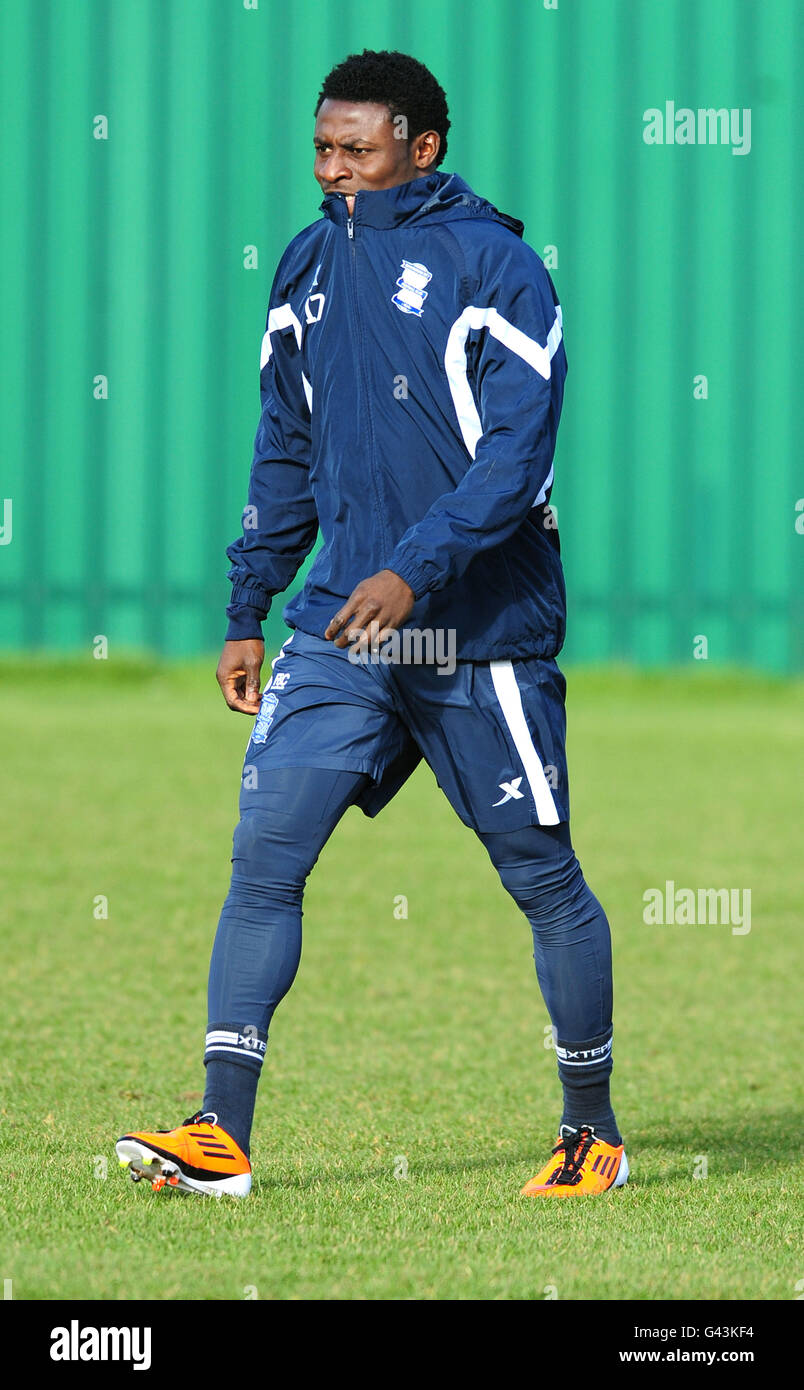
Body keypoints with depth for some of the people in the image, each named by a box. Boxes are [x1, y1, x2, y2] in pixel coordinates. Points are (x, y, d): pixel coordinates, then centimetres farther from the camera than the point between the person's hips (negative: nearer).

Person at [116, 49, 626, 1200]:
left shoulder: (493, 266, -8)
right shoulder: (308, 268, 11)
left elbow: (517, 449, -16)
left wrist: (415, 569, -27)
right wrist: (247, 613, 15)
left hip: (483, 637, -5)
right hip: (339, 630, 5)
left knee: (542, 879, 4)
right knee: (265, 856, -8)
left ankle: (593, 1134, 18)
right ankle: (222, 1135, -10)